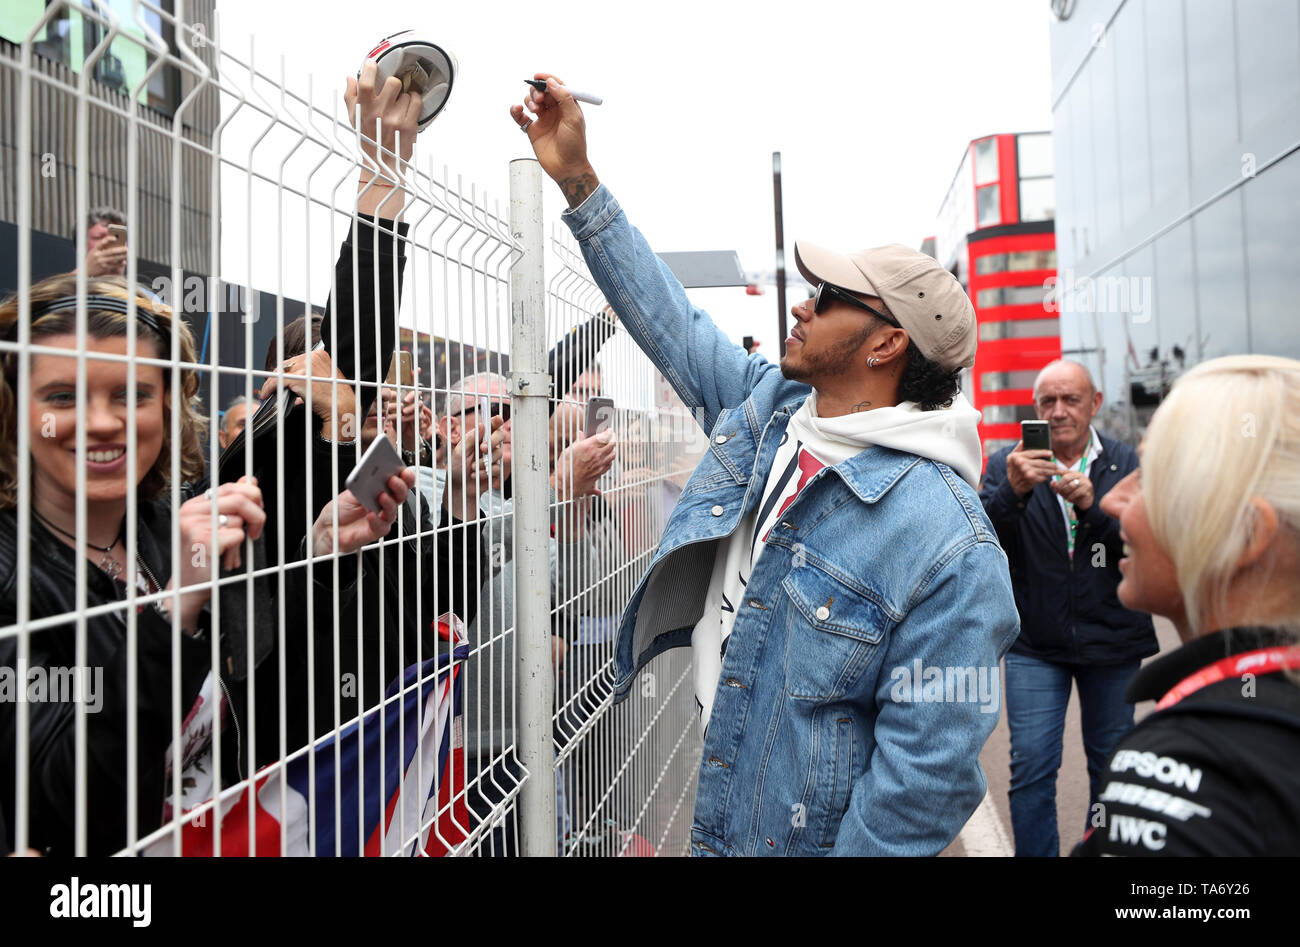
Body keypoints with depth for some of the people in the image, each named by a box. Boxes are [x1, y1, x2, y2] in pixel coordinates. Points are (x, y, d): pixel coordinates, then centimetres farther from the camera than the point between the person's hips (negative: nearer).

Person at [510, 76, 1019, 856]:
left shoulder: (949, 547, -26)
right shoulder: (768, 406, -3)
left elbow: (928, 774, -24)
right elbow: (673, 323, 5)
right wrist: (577, 178, 3)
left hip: (820, 836, -6)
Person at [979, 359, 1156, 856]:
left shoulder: (1125, 465, 1)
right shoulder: (1008, 464, -2)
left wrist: (1092, 506, -24)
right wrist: (1011, 492, -29)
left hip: (1112, 642, 1)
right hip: (1035, 644, -1)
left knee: (1110, 765, 14)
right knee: (1031, 765, -3)